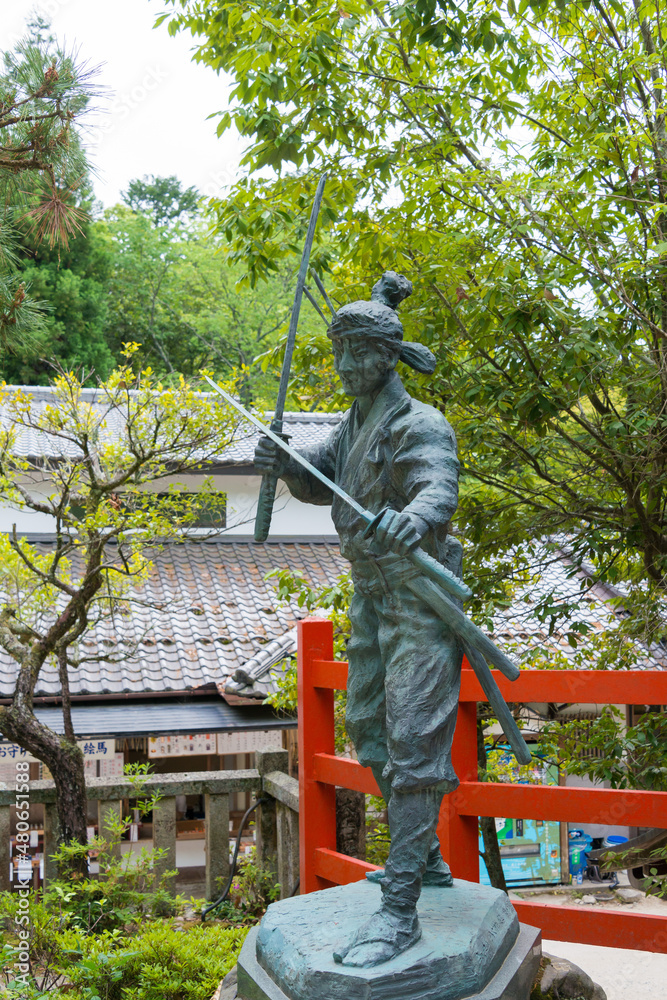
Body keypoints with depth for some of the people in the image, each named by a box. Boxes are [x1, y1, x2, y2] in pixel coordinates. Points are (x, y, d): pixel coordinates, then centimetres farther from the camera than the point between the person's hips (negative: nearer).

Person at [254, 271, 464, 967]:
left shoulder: (420, 425, -16)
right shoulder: (356, 421, 11)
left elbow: (439, 489, -35)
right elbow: (318, 484, 13)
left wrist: (415, 517, -59)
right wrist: (284, 463, -10)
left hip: (418, 596, -10)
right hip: (371, 596, 10)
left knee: (413, 739, -14)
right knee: (369, 728, 17)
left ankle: (400, 910, -15)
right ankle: (425, 858, 33)